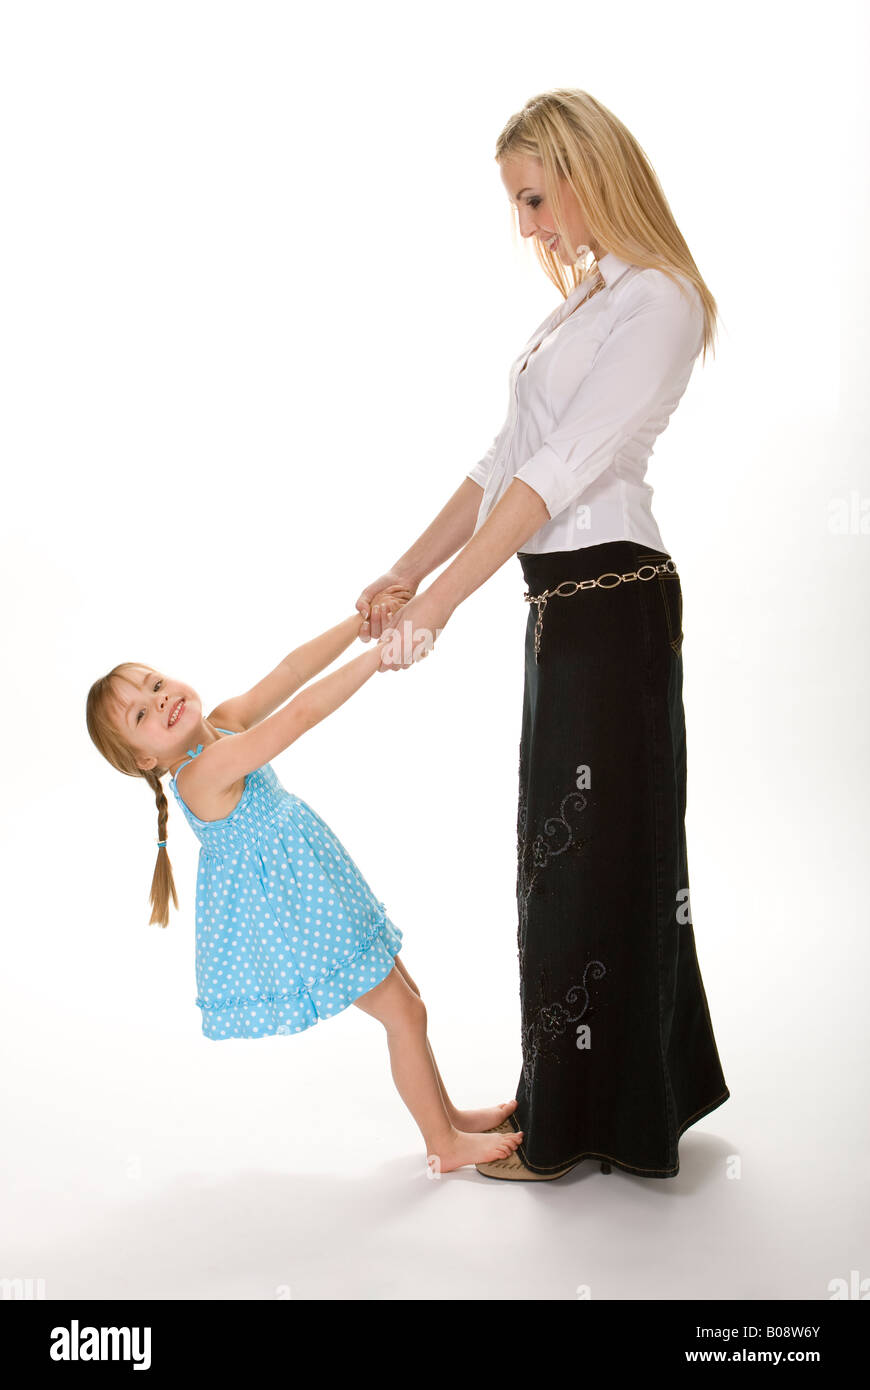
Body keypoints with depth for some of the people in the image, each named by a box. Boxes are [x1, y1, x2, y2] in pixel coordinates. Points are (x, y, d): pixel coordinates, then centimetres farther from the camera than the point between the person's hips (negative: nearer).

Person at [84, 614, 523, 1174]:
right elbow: (300, 715, -37)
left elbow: (291, 672, -6)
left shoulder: (224, 723, -2)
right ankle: (444, 1145, 17)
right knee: (404, 1011, 1)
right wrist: (380, 652, -36)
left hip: (314, 896, 9)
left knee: (402, 990, 20)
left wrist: (363, 619, -16)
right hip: (295, 914, -9)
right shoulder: (207, 770, -29)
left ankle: (447, 1114, 36)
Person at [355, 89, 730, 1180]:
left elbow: (563, 469, -21)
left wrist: (441, 602, -24)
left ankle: (577, 1129, 15)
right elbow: (504, 464, 14)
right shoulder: (584, 302, 17)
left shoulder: (659, 302, -12)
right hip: (568, 600, 9)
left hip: (610, 602, -9)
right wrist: (404, 572, 6)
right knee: (572, 840, 16)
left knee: (589, 847, -1)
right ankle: (576, 1097, 32)